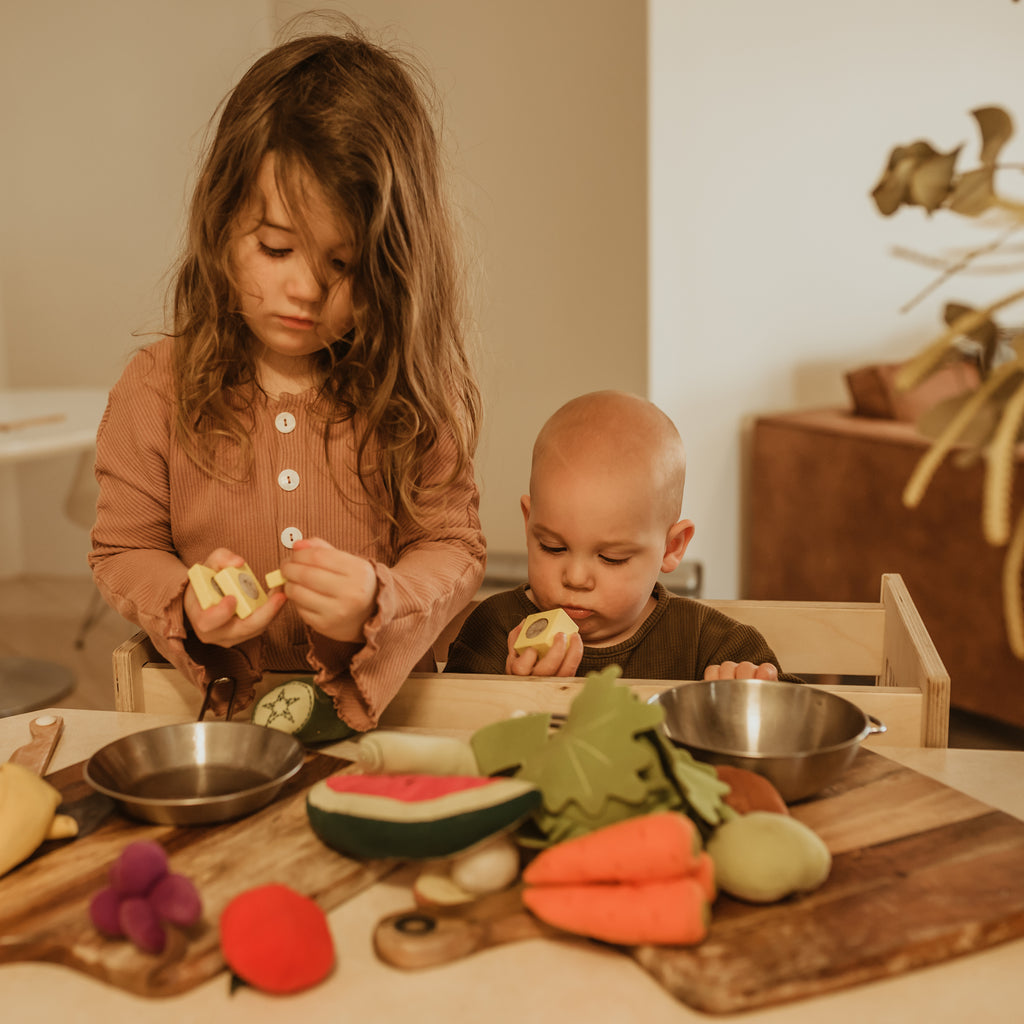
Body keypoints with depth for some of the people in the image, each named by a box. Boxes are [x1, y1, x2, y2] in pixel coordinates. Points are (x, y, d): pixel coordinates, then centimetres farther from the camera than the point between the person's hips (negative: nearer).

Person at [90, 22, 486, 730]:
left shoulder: (414, 396, -3)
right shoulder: (157, 388, -1)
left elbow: (455, 547, 0)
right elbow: (122, 550, 6)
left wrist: (380, 606, -21)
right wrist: (185, 606, -16)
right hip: (215, 718, -1)